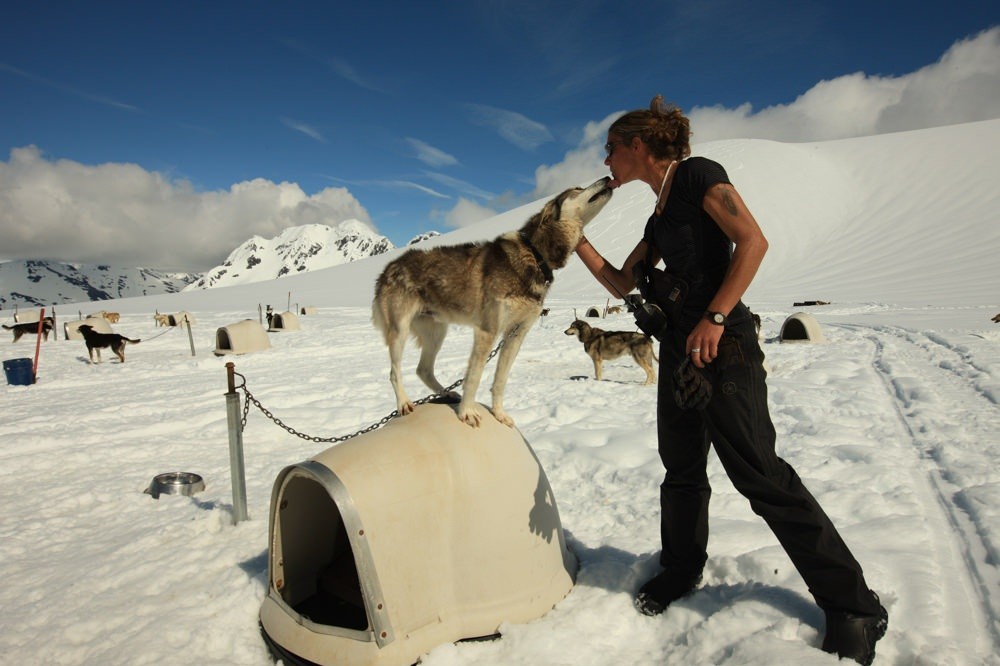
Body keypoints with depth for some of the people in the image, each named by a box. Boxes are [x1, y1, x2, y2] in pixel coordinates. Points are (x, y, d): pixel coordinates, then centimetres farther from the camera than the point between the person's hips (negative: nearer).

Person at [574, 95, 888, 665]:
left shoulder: (696, 174, -5)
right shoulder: (659, 216, 19)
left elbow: (754, 240, -16)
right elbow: (622, 283, 21)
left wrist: (714, 318, -21)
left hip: (723, 344, -8)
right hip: (678, 347, 9)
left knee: (758, 473, -7)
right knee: (681, 469, 15)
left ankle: (855, 608, 9)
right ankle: (681, 570, 34)